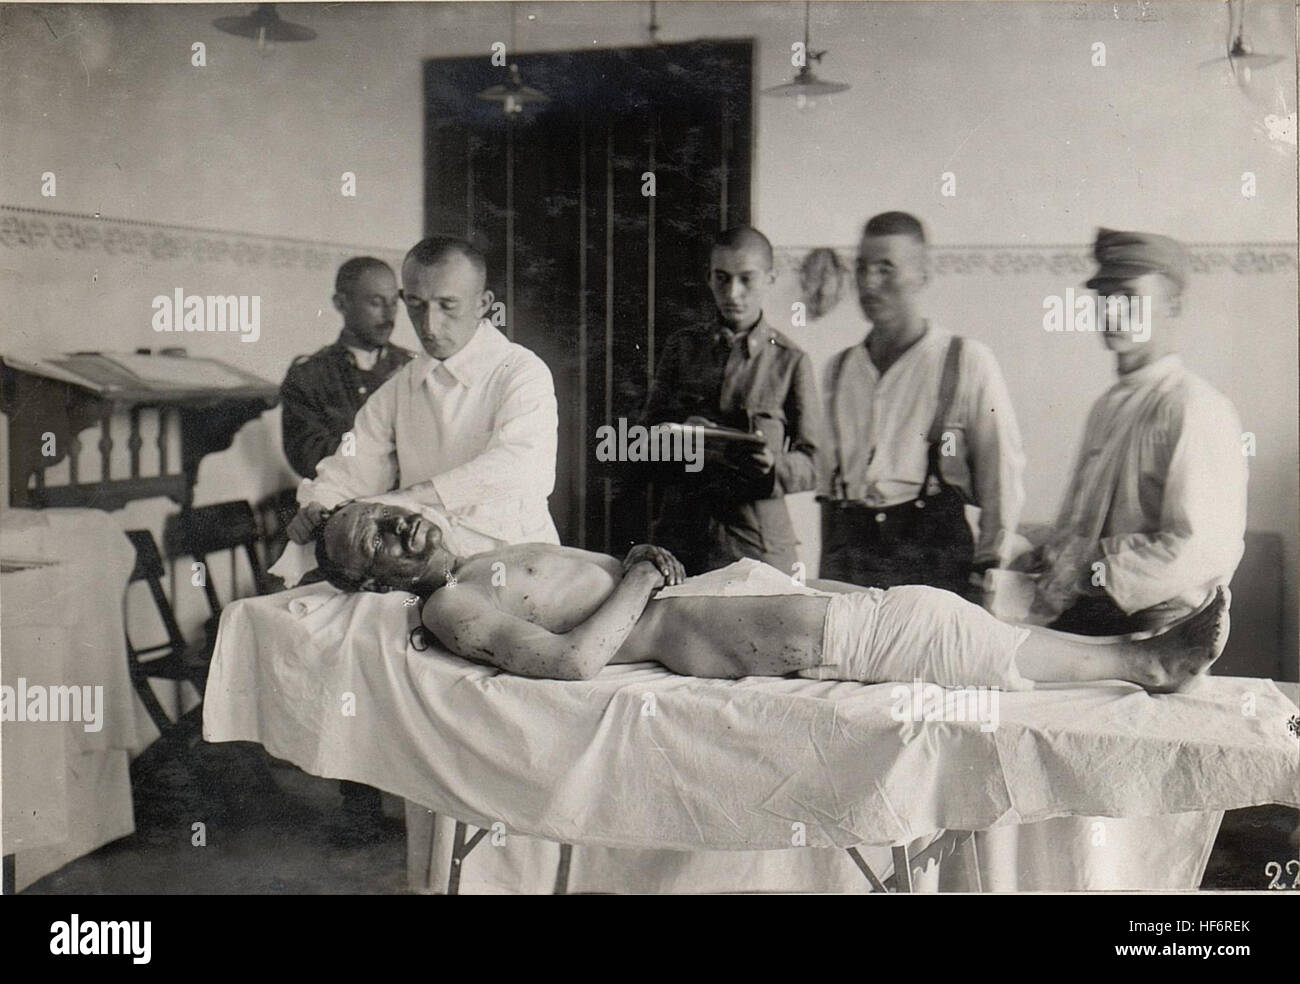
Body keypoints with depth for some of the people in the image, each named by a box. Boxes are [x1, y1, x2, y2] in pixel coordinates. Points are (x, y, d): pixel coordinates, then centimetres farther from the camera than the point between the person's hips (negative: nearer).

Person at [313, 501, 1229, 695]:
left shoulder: (489, 561, 19)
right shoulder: (449, 609, -10)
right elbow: (574, 659, -26)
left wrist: (643, 558, 5)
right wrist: (640, 577, -13)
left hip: (701, 583, 9)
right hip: (690, 622, -9)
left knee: (902, 610, 3)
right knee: (906, 627, -13)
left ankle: (1142, 656, 9)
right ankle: (1144, 661, -2)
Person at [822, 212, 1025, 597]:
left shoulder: (968, 361, 2)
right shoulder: (840, 367, 16)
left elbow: (1003, 476, 1)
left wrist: (988, 573, -2)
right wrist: (825, 574, 14)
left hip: (933, 555, -3)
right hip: (848, 560, 4)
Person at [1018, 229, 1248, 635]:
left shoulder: (1196, 408, -9)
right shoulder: (1107, 407, 17)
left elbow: (1199, 551, -16)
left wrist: (1085, 571, -15)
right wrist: (1040, 560, 4)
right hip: (1081, 615, 7)